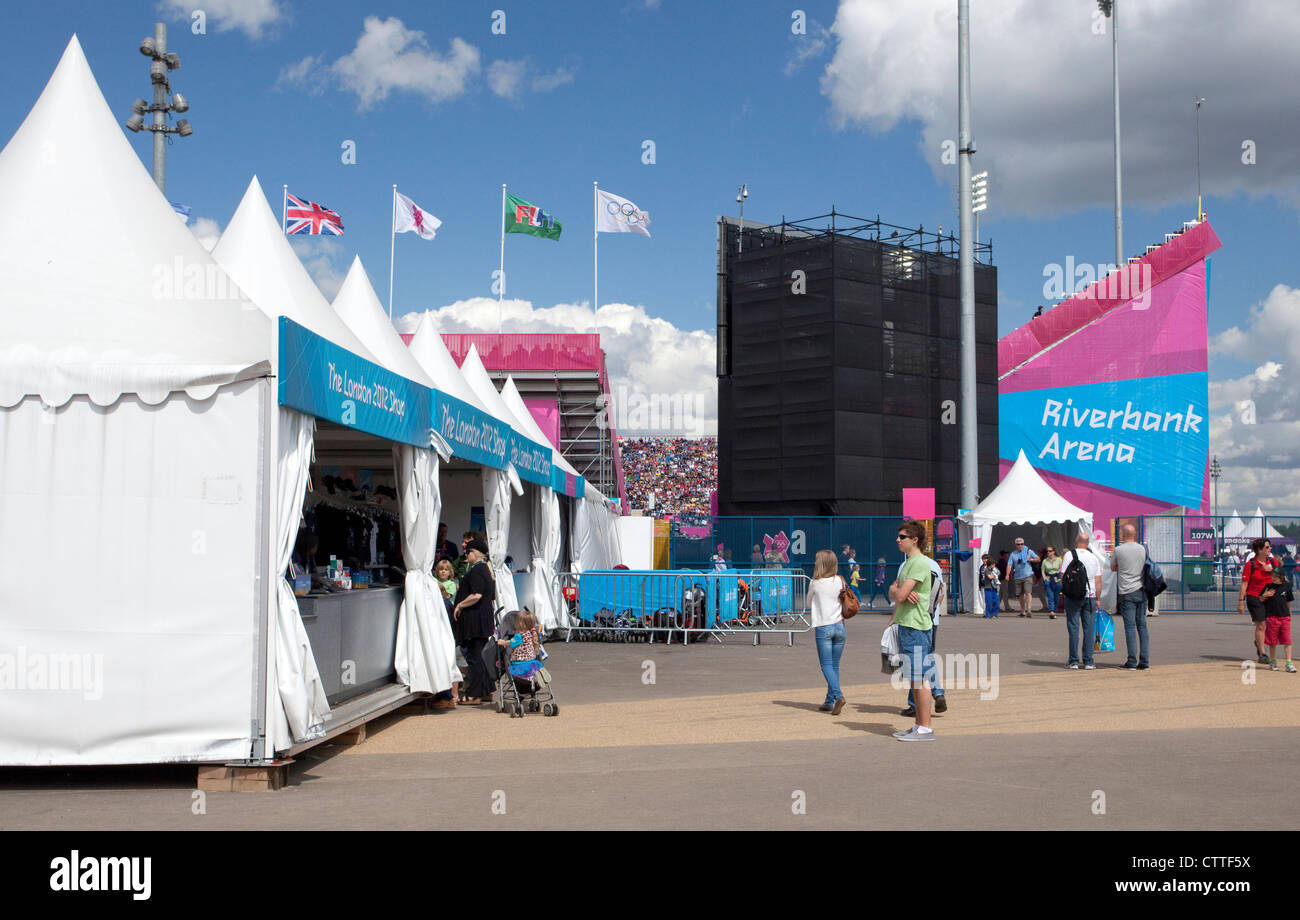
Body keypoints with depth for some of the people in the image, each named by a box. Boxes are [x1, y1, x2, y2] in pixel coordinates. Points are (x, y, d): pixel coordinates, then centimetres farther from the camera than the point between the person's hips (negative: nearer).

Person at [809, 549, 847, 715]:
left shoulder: (815, 583, -6)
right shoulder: (840, 581, 2)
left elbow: (810, 599, 9)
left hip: (822, 628, -4)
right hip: (839, 626, 4)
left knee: (826, 665, -1)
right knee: (835, 665, 10)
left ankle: (838, 695, -21)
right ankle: (830, 701, 14)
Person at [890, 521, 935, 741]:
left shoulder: (920, 563, -14)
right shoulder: (907, 562, 18)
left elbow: (899, 595, -20)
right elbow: (893, 592, 16)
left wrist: (897, 592, 3)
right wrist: (899, 592, -7)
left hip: (916, 626, -10)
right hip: (904, 624, 10)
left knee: (919, 678, -7)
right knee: (914, 678, 13)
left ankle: (925, 728, -3)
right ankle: (919, 725, 19)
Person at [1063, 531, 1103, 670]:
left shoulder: (1068, 555, -3)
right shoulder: (1094, 557, 5)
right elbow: (1098, 581, 6)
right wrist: (1097, 599, 13)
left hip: (1072, 596, -2)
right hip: (1090, 596, 2)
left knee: (1073, 628, 1)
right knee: (1089, 629, 4)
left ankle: (1073, 662, 2)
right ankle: (1088, 662, 4)